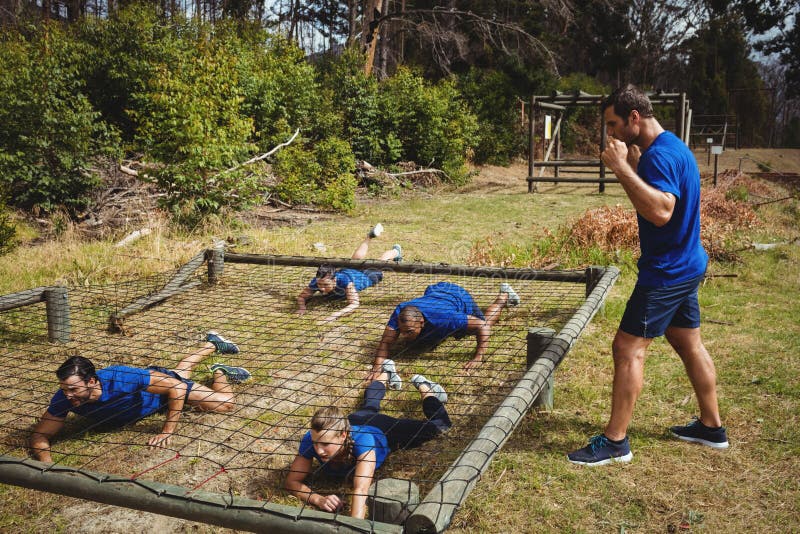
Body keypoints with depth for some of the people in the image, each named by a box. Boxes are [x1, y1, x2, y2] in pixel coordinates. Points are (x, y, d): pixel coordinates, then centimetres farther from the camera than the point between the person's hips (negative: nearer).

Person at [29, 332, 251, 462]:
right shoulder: (64, 398, -35)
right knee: (181, 369, 34)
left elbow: (177, 387, -43)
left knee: (225, 404, -8)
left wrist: (167, 432, -43)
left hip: (162, 385, -5)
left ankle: (220, 372, 24)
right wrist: (46, 462, -47)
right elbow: (40, 434, -26)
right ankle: (212, 343, 61)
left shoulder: (120, 379, -48)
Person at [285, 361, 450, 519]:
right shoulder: (311, 440, -42)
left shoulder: (361, 440, -51)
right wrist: (317, 499, -57)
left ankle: (424, 387, 37)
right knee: (369, 406, 38)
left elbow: (361, 489, -61)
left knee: (438, 424, 11)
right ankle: (386, 373, 65)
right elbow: (292, 481, -38)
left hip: (383, 430, -4)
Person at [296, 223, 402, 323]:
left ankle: (396, 251, 62)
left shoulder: (344, 280, -50)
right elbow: (301, 297, -28)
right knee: (357, 259, 35)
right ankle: (370, 236, 63)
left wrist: (335, 315, -70)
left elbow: (354, 304, -56)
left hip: (367, 274, -3)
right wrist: (301, 307, -50)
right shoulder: (316, 281, -40)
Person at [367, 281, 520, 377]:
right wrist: (377, 366, -59)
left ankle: (504, 296, 48)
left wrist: (478, 358, -48)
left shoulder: (442, 318, -49)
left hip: (459, 298, -4)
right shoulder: (399, 313, -41)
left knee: (486, 322, 23)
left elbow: (482, 326, -43)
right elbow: (386, 342, -42)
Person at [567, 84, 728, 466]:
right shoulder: (673, 147, 11)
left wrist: (621, 167, -33)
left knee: (628, 349, -6)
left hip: (666, 273, -10)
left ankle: (615, 442, 1)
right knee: (689, 345, 18)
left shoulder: (660, 154, -21)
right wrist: (631, 161, 6)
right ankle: (711, 427, 31)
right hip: (685, 266, 10)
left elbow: (660, 211, -35)